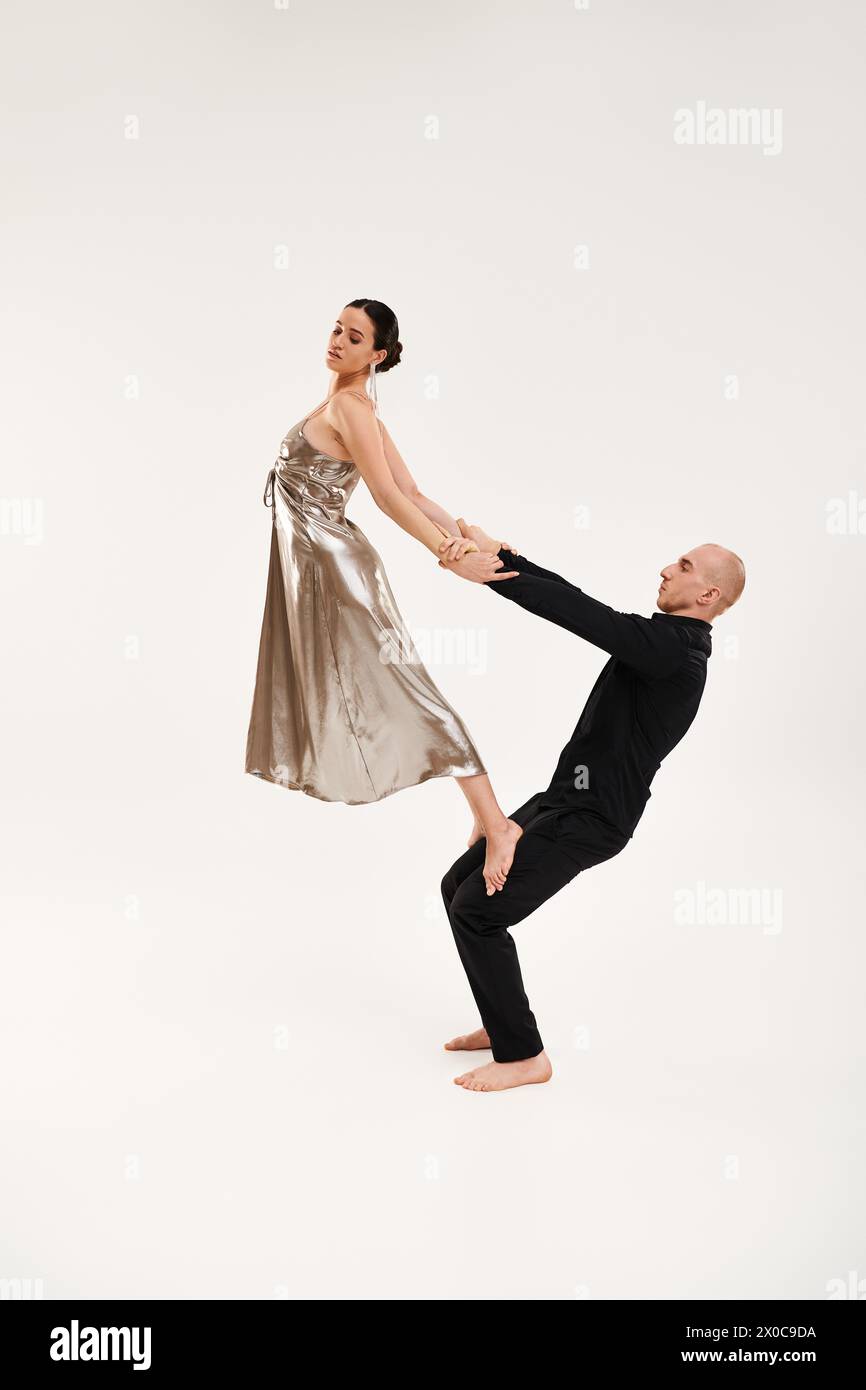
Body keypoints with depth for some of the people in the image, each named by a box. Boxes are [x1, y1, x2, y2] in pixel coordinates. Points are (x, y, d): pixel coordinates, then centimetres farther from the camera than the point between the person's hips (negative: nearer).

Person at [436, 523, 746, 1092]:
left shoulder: (674, 650, -19)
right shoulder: (664, 638, 12)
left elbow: (577, 613, -28)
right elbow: (575, 598, 10)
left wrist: (491, 571, -29)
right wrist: (501, 554, 1)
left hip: (588, 819, -10)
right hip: (562, 798, 10)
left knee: (478, 911, -12)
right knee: (460, 886, 14)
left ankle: (523, 1054, 3)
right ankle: (504, 1022, 26)